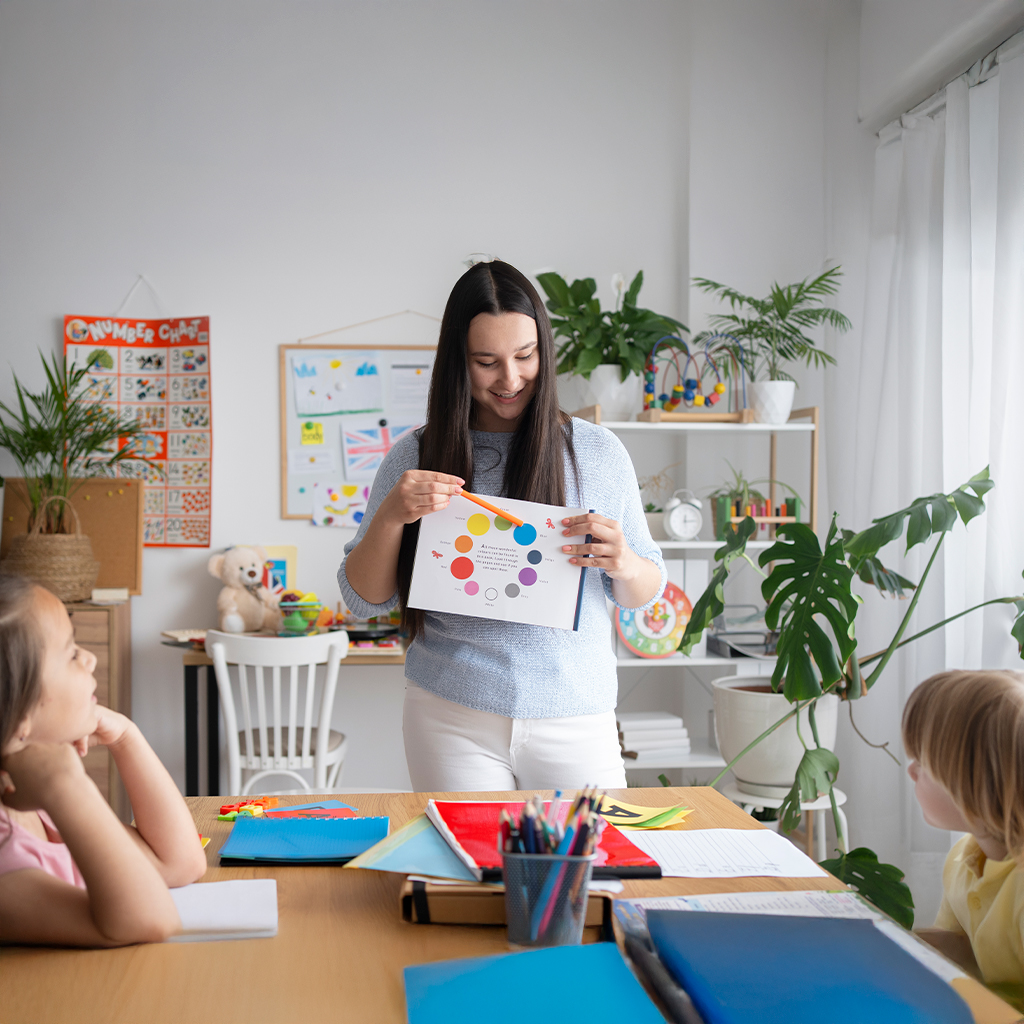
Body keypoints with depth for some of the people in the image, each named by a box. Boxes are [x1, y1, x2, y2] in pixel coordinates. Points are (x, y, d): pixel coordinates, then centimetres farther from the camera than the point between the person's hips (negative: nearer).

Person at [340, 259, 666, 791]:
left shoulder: (598, 452, 2)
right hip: (453, 723, 0)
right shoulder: (417, 457, 2)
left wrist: (624, 564, -16)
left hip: (575, 721, 1)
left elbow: (647, 593, 7)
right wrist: (391, 515, -14)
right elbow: (364, 599, 3)